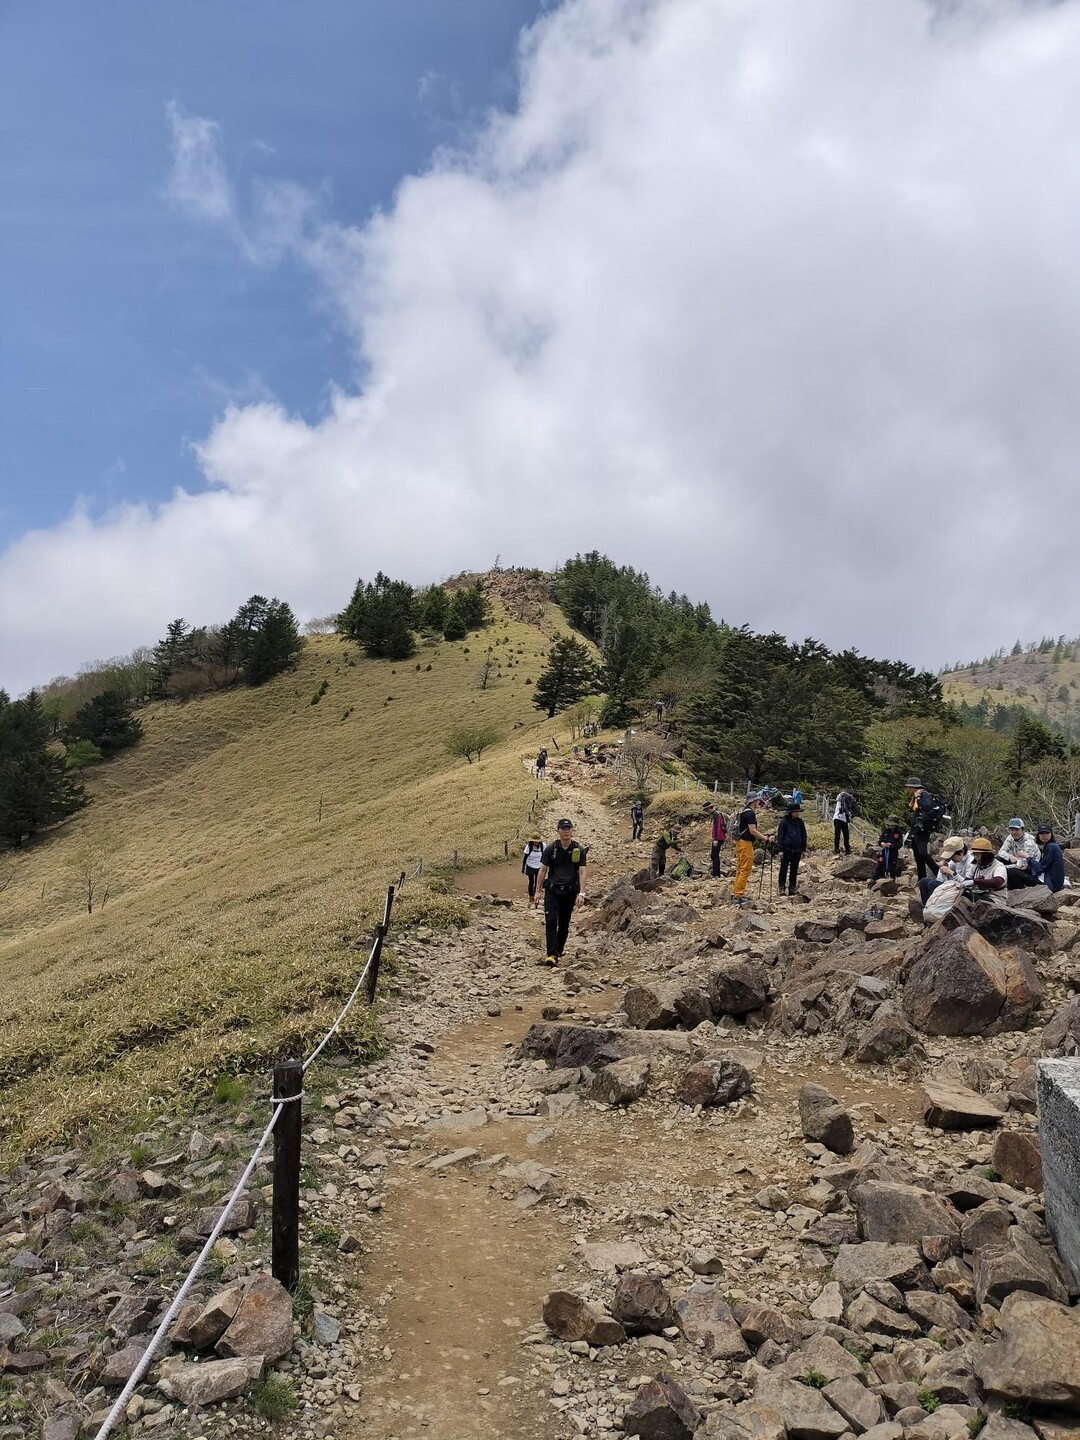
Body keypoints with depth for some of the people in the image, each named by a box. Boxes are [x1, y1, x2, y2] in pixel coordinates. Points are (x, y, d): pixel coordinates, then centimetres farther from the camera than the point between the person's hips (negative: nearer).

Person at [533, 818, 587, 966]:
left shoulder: (579, 850, -1)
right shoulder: (551, 849, -1)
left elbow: (582, 872, -5)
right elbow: (543, 870, 3)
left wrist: (581, 894, -14)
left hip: (570, 892, 1)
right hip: (552, 890, -1)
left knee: (564, 924, 7)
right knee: (551, 921, -14)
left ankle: (559, 953, 21)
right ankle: (552, 955, -20)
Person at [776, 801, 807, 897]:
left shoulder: (799, 822, 7)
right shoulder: (784, 822, -5)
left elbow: (804, 836, 13)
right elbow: (780, 836, -6)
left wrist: (803, 849, 10)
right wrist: (780, 850, -10)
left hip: (797, 849, 4)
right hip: (786, 849, -4)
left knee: (794, 869, 8)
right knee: (784, 869, 2)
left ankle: (792, 888, 15)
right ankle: (782, 887, 6)